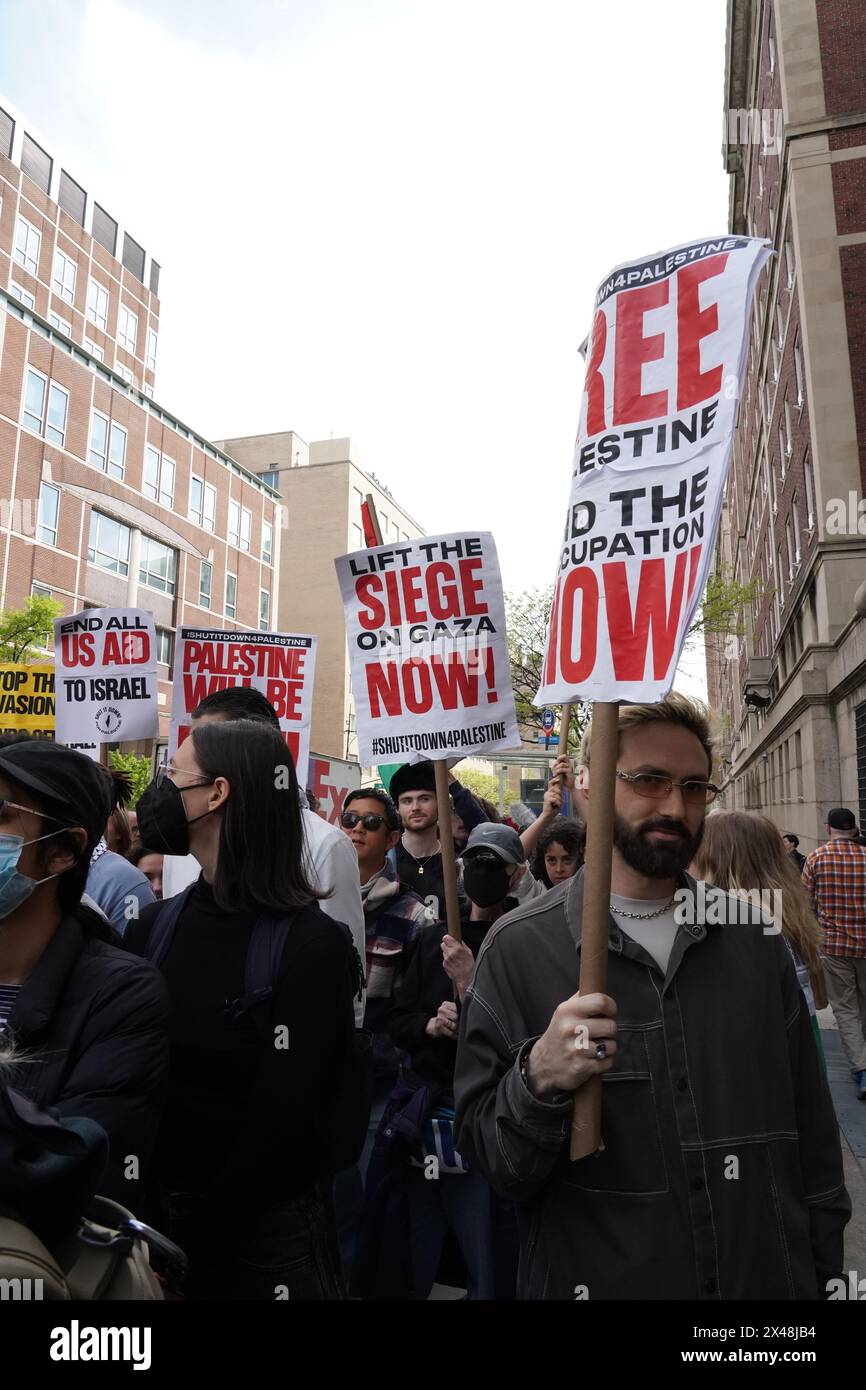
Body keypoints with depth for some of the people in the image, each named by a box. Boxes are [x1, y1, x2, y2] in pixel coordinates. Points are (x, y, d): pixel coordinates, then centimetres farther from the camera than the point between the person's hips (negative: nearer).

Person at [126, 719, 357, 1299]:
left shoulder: (313, 945, -17)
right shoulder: (153, 928, -2)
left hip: (263, 1227, -4)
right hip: (159, 1210, 4)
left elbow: (286, 1120, -17)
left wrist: (196, 1244, -13)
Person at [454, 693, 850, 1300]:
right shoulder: (518, 947, -15)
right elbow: (486, 1155, -13)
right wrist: (539, 1080, -30)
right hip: (598, 1277, -2)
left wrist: (825, 1266, 2)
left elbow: (813, 1131, 4)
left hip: (768, 1274, 3)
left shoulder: (753, 937, -4)